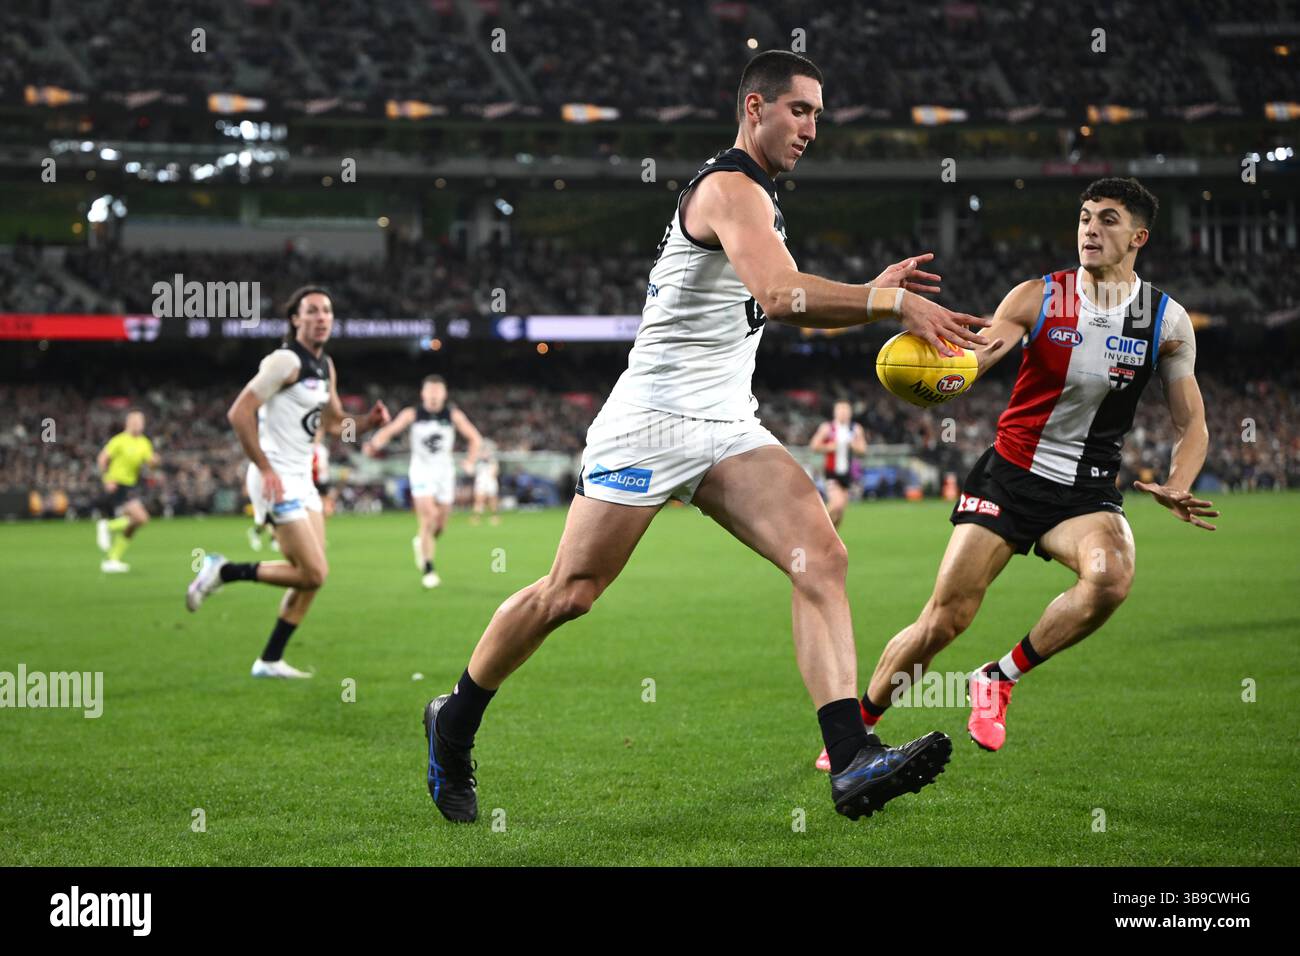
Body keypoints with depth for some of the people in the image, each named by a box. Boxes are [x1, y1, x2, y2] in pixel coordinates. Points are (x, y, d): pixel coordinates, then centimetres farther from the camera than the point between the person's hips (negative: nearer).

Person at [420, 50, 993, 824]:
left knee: (821, 557, -13)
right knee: (569, 594, -2)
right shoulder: (731, 188, -13)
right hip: (651, 422, -9)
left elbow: (790, 304, 27)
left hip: (728, 429, 9)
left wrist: (872, 289, 12)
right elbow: (778, 295, -29)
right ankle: (454, 724, 21)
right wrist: (891, 303, -32)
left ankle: (852, 761, -23)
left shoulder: (757, 198, 19)